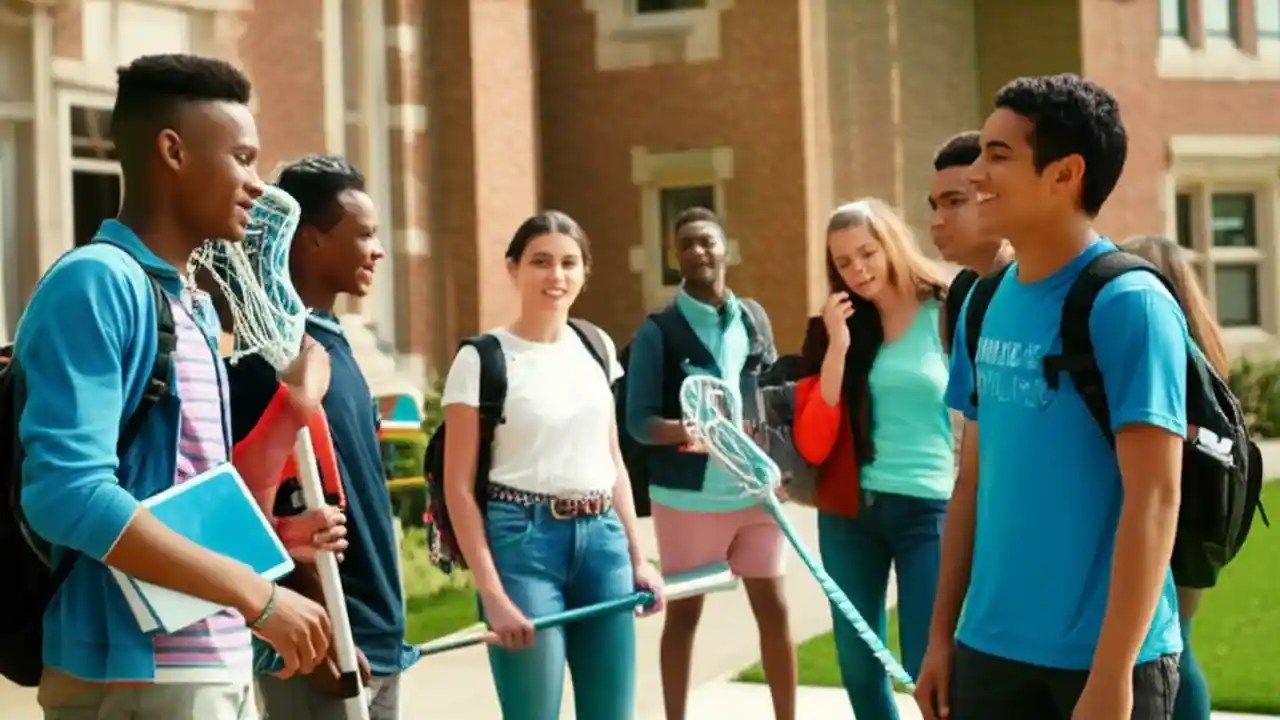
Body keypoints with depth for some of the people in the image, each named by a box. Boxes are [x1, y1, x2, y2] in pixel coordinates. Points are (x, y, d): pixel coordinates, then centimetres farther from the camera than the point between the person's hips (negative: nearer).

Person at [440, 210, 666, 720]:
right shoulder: (483, 359, -7)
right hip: (523, 539, -5)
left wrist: (637, 556, 13)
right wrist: (492, 593, -15)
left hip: (602, 538, 6)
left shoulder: (597, 347, 11)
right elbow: (459, 487, -9)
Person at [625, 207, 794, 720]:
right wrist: (690, 431, -26)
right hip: (688, 497, -3)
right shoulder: (659, 331, -5)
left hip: (755, 491, 3)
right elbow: (639, 421, -8)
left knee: (774, 609, 7)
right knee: (683, 612, 8)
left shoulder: (754, 318, 7)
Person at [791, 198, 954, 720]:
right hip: (848, 512, 5)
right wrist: (837, 347, -9)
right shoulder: (837, 328, 7)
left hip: (928, 509, -4)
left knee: (928, 669, -7)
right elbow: (812, 445, -2)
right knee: (859, 669, 12)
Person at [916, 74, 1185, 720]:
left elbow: (1153, 498, -17)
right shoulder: (986, 303, 6)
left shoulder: (1128, 303, -13)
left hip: (1101, 657, -6)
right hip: (989, 647, 6)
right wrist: (942, 632, 11)